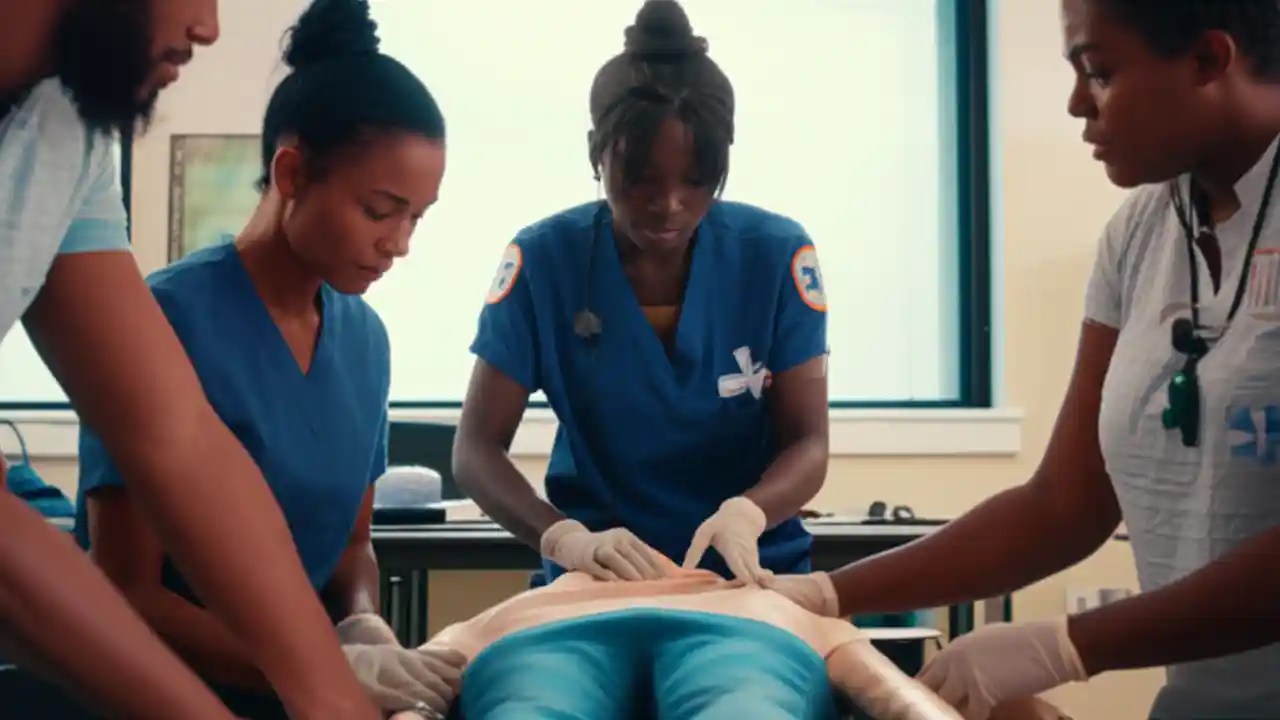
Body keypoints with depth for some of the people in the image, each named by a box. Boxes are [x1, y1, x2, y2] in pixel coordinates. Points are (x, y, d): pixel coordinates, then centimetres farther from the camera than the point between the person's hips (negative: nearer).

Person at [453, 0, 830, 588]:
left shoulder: (777, 255, -7)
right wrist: (565, 538, -27)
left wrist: (746, 514, -26)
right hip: (598, 579, 0)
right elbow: (476, 449, -9)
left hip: (751, 572, 0)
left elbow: (808, 443, -5)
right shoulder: (543, 260, -9)